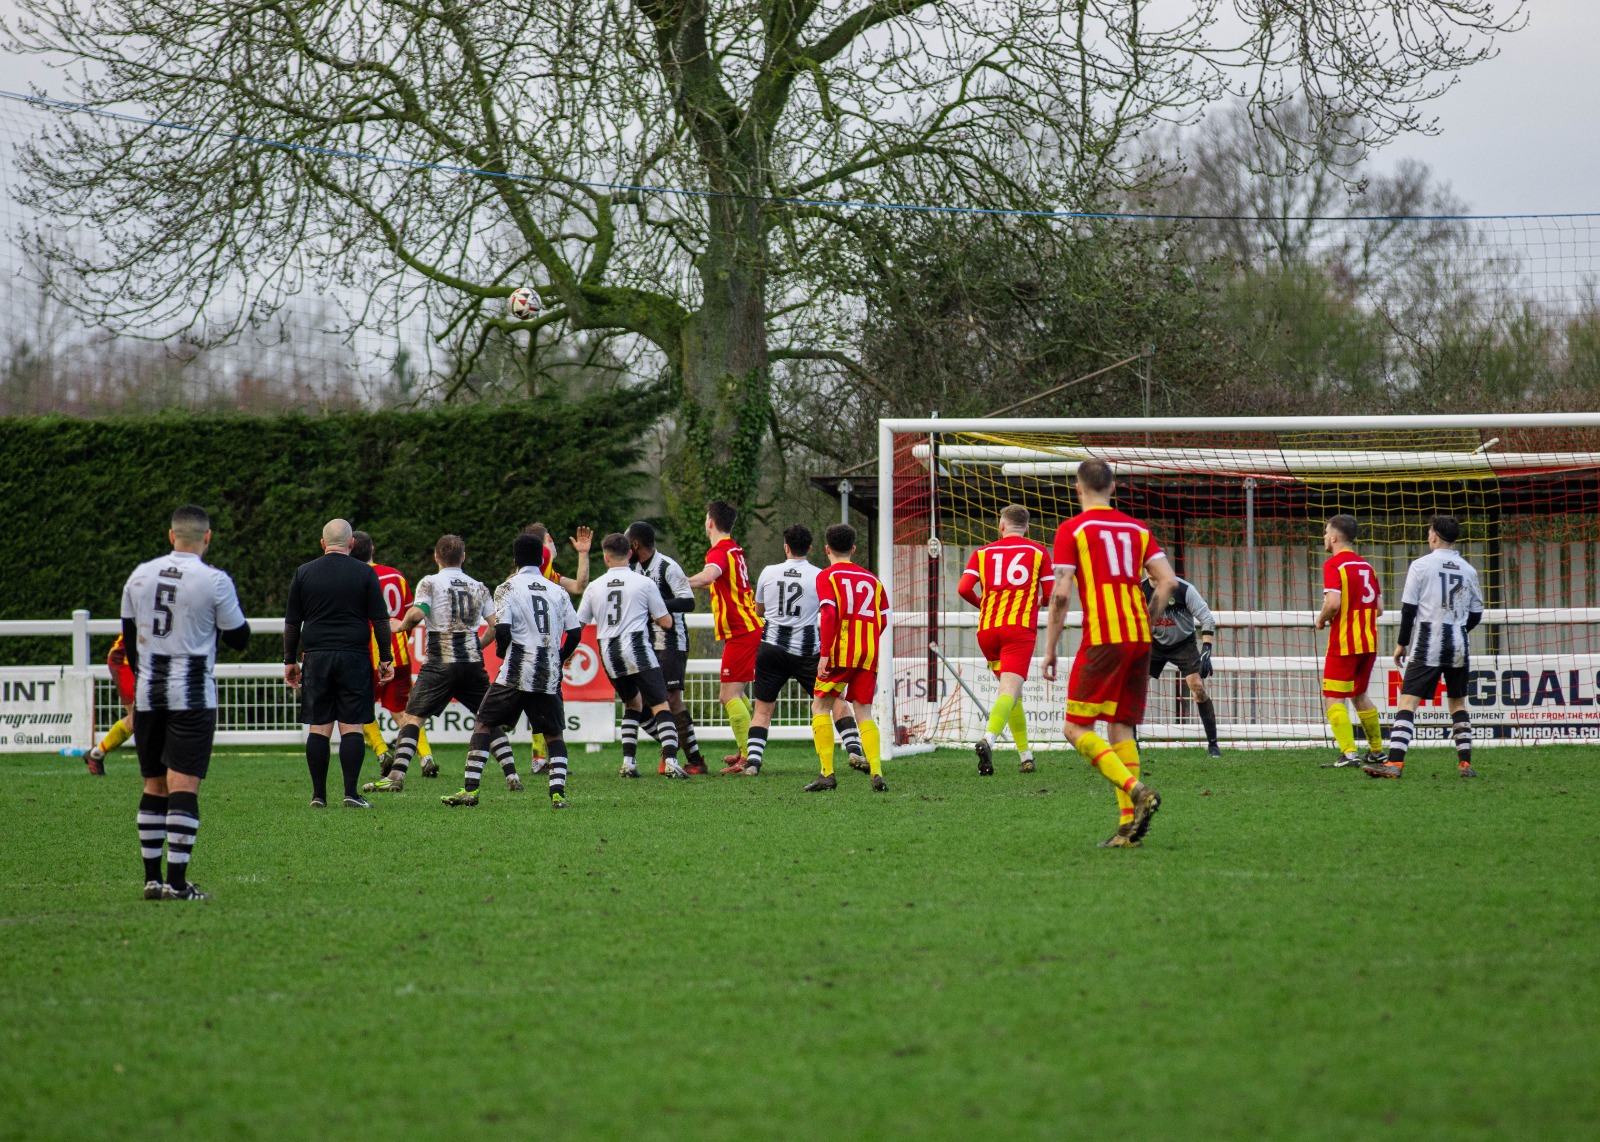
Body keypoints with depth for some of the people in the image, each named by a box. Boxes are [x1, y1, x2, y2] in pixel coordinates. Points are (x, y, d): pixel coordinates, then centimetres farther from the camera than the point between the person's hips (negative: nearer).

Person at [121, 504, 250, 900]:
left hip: (147, 693, 5)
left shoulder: (140, 575, 6)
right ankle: (177, 881, -12)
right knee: (184, 786, -7)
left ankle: (152, 878, 11)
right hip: (192, 696, -5)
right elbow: (239, 639, -1)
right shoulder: (214, 581, -9)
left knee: (154, 786, 11)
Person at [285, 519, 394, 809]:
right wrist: (385, 659, 7)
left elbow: (291, 622, 9)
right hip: (354, 659, -1)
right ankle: (351, 793, -6)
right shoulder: (365, 573, 0)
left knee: (318, 727, 4)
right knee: (352, 727, -1)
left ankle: (319, 794, 3)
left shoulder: (303, 573, 6)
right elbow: (380, 620, 0)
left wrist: (290, 661, 16)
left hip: (316, 658, 1)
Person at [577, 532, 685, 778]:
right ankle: (670, 761, -23)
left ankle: (628, 762, 15)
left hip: (608, 654, 4)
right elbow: (666, 622, 2)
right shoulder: (643, 583, -1)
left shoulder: (595, 587, 8)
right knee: (660, 706, -6)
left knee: (632, 705, 23)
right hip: (636, 648, -4)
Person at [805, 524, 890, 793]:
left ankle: (827, 773, -5)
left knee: (821, 705, 6)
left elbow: (829, 614, -11)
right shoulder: (871, 579, 15)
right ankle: (877, 772, -9)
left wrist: (824, 654, -13)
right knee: (863, 712, 8)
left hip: (841, 651, -4)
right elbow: (882, 619, 13)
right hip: (869, 655, 4)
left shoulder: (828, 576, 1)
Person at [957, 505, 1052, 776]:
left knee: (1010, 691, 19)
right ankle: (988, 739, -42)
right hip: (1020, 628, -3)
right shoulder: (1038, 552, 11)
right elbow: (1051, 595, 7)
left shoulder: (983, 553, 14)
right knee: (1011, 690, -16)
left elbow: (963, 589, 1)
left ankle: (1025, 756, 19)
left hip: (987, 629, 3)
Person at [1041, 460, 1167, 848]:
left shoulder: (1072, 529, 1)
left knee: (1077, 729, -2)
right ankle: (1129, 823, 0)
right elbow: (1168, 581, 6)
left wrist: (1050, 648, -1)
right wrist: (1143, 626, 16)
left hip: (1102, 640, -6)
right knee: (1121, 728, 9)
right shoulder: (1137, 529, 15)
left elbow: (1061, 594, -6)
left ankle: (1137, 790, -22)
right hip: (1139, 640, 6)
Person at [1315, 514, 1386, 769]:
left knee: (1333, 699, -4)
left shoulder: (1334, 564, -11)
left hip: (1343, 643, -7)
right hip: (1369, 642, 7)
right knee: (1359, 695, 21)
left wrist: (1321, 620, -4)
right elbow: (1379, 608, 12)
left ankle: (1348, 754, -16)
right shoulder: (1366, 566, 12)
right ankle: (1376, 752, 25)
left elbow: (1333, 603, -22)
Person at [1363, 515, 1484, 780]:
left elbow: (1409, 608, -5)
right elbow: (1476, 613, 13)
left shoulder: (1421, 566, -4)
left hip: (1427, 645, -4)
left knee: (1408, 701, -8)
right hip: (1458, 646, 4)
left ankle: (1395, 762, -20)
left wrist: (1402, 643, 5)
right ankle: (1465, 763, 13)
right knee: (1457, 702, 17)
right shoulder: (1468, 570, 7)